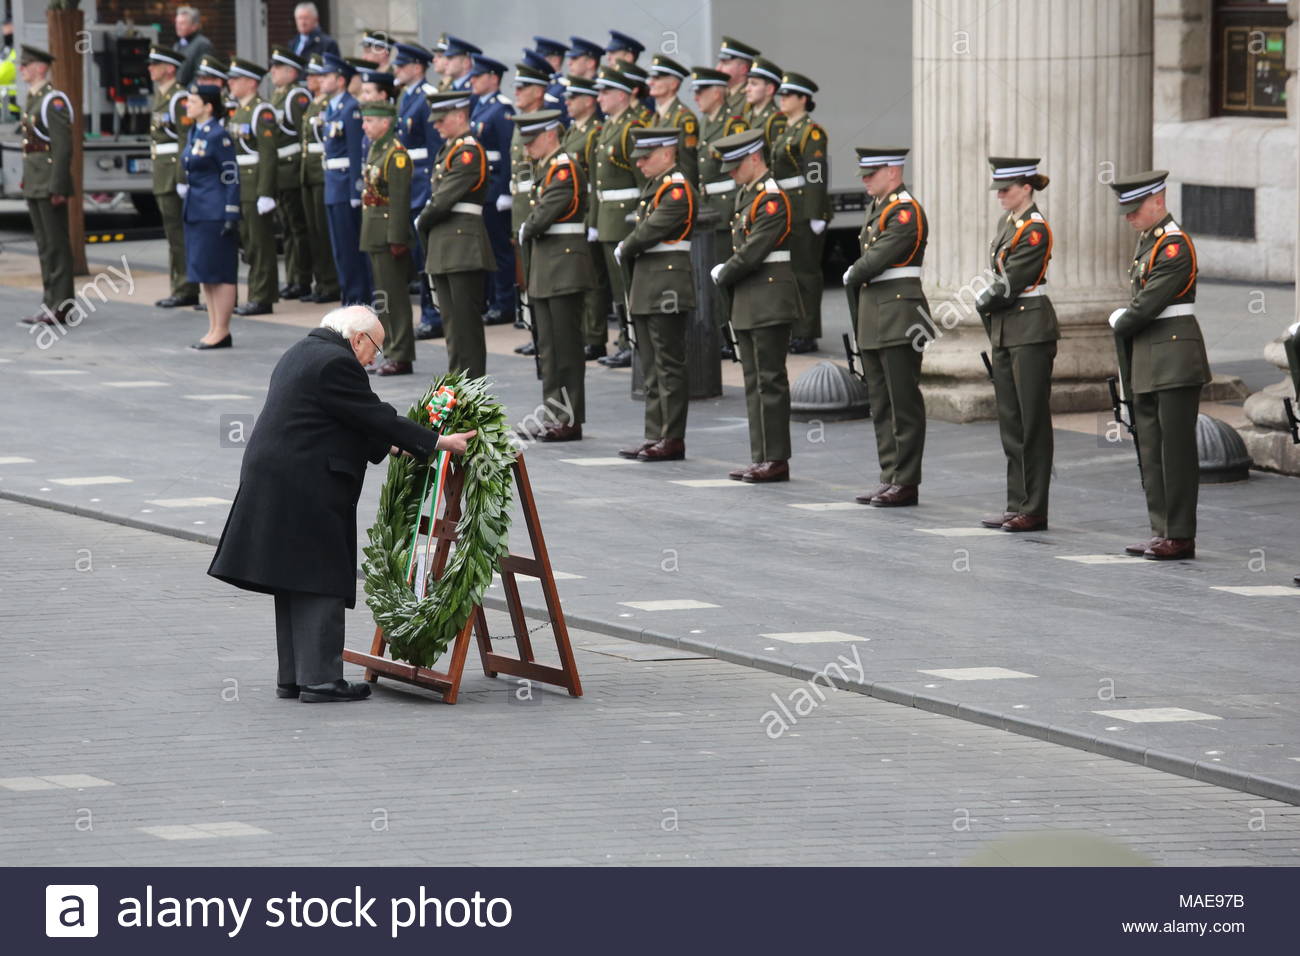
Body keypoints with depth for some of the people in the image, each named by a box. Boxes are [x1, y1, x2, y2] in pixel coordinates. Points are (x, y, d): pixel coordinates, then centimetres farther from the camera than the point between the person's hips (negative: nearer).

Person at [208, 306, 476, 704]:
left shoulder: (301, 354, 19)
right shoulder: (336, 363, -13)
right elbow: (376, 417, -14)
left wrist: (385, 446, 27)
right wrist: (438, 443, -9)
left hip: (274, 483, 10)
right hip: (306, 488, -10)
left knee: (296, 582, 13)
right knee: (321, 581, -5)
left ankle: (292, 677, 15)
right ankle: (320, 679, -5)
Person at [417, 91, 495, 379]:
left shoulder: (469, 152, -12)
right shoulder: (447, 150, 17)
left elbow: (445, 198, -17)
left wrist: (422, 223, -4)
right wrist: (426, 224, 2)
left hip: (464, 243, -9)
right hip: (443, 245, 9)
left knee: (466, 320, -7)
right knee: (451, 320, 11)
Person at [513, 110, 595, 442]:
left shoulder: (565, 170, -13)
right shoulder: (544, 168, 16)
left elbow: (544, 214, -19)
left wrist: (526, 232, -2)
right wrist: (528, 235, 1)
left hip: (565, 267, -10)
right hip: (545, 266, 10)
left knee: (566, 347, -5)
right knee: (548, 347, 11)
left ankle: (570, 420, -2)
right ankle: (556, 416, 16)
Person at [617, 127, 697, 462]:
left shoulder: (677, 189, -14)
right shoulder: (653, 185, 17)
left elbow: (652, 229, -19)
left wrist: (624, 250, -4)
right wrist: (628, 252, 1)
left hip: (668, 286, -10)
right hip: (647, 287, 10)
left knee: (669, 365, -5)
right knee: (652, 367, 12)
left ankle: (673, 440, -2)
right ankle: (655, 436, 17)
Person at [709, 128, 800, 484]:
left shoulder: (771, 199, -15)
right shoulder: (745, 194, 15)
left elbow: (753, 250, -20)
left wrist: (723, 275, -7)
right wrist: (727, 272, 2)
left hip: (769, 300, -10)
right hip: (747, 302, 10)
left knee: (770, 381, -7)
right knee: (754, 382, 11)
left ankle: (776, 460, -4)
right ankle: (761, 458, 15)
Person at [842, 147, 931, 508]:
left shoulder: (906, 211, -14)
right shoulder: (878, 206, 16)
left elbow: (879, 257, -19)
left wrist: (853, 276, -2)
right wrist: (857, 279, 2)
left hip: (899, 314, -10)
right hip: (874, 316, 10)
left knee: (903, 403, -5)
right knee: (881, 403, 12)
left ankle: (906, 483, -2)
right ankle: (890, 479, 17)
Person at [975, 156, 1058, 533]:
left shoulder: (1035, 229, -14)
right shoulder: (1006, 222, 13)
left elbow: (1011, 284, -16)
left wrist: (984, 303, -1)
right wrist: (990, 305, 1)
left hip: (1031, 331, -9)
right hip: (1005, 331, 9)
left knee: (1032, 421, -4)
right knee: (1010, 422, 10)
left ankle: (1034, 510, -1)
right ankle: (1017, 504, 15)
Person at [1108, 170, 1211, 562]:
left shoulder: (1174, 244, -14)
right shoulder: (1147, 240, 16)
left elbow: (1148, 304, -18)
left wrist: (1120, 323, -2)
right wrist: (1124, 322, 2)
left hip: (1175, 360, -10)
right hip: (1146, 361, 10)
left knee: (1176, 450, -6)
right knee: (1151, 451, 10)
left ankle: (1180, 537, -4)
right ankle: (1161, 532, 15)